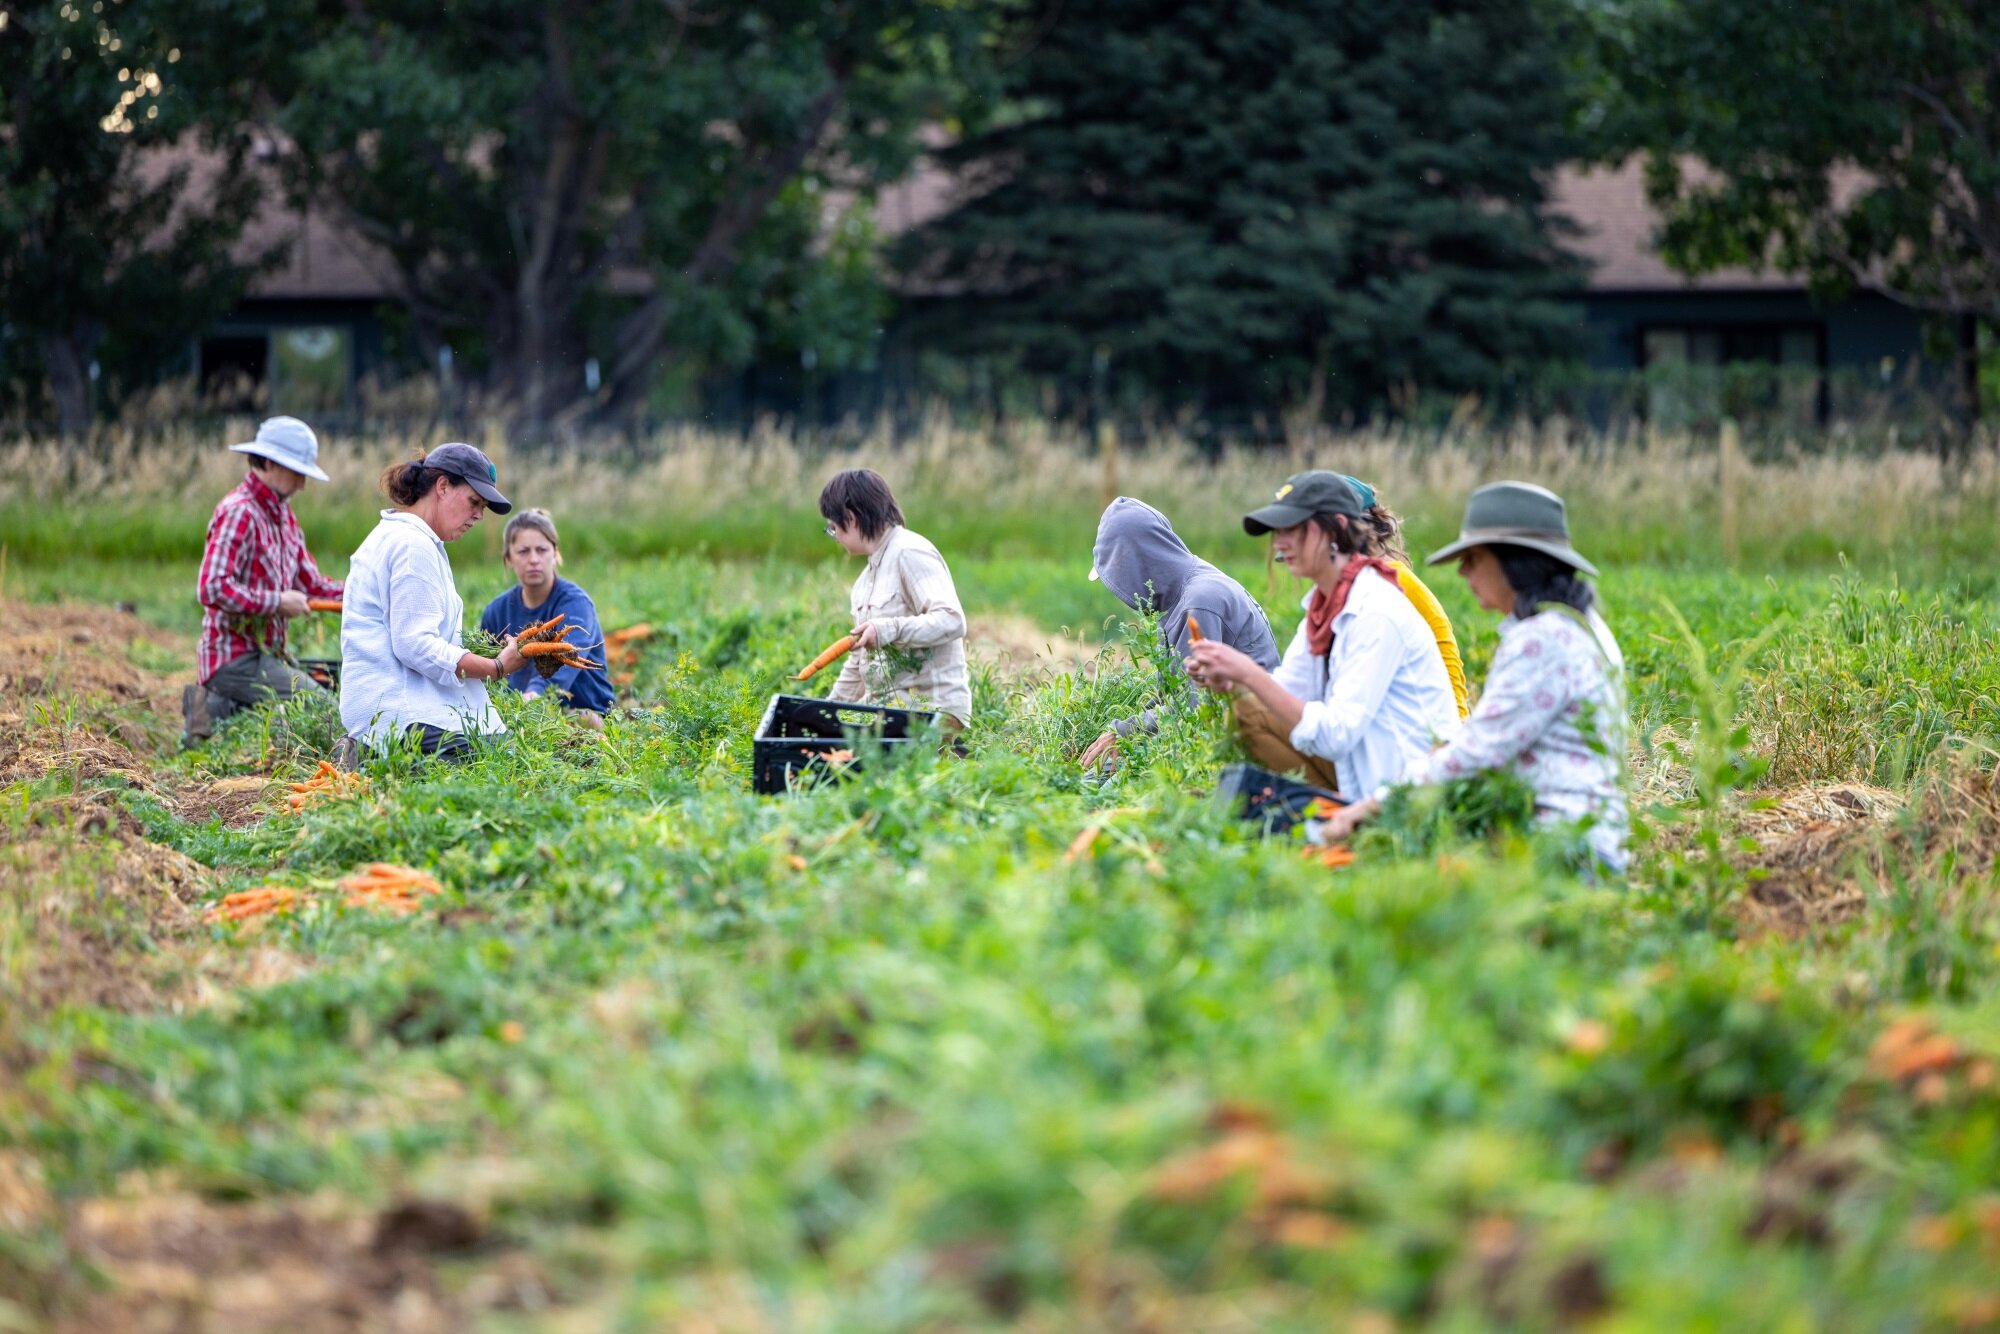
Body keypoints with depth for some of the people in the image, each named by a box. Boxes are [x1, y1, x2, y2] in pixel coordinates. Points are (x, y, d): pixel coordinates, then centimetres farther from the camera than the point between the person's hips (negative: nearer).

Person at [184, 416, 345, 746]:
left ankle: (216, 704, 8)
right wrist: (277, 602, -20)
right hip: (236, 657, -10)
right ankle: (216, 711, -9)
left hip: (266, 653, 10)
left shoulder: (282, 514, 17)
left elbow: (310, 582, 16)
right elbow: (212, 589, -25)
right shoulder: (239, 513, -15)